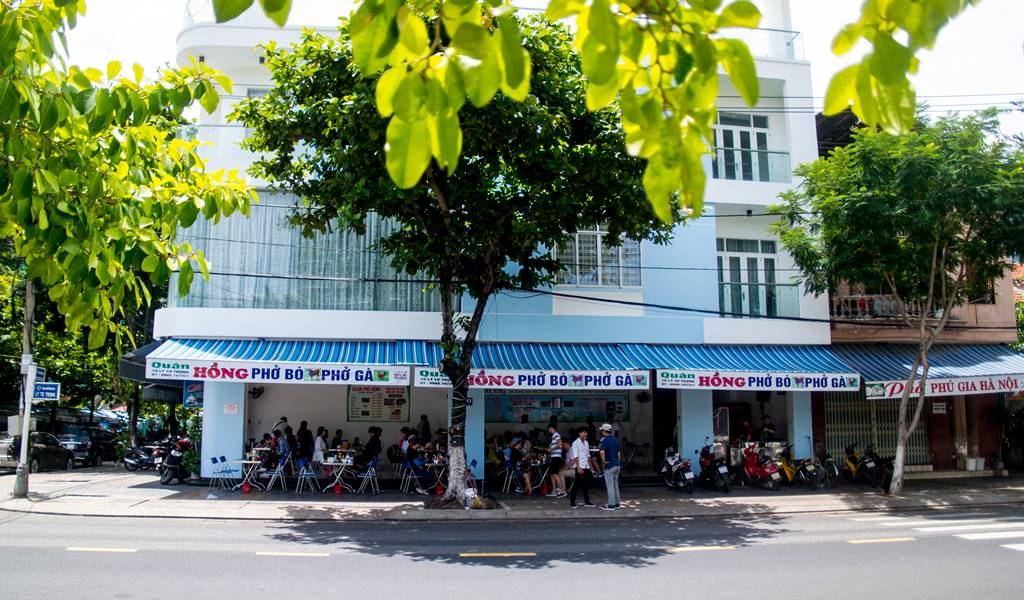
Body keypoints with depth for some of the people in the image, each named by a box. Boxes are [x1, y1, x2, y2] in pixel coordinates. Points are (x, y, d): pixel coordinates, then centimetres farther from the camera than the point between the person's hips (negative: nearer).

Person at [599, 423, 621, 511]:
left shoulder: (605, 440, -15)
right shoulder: (616, 440, 10)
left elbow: (602, 452, -31)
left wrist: (604, 460, -17)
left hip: (609, 466, -8)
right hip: (617, 465, 8)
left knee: (610, 485, -2)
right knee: (615, 484, 16)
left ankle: (611, 505, 1)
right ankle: (616, 503, 22)